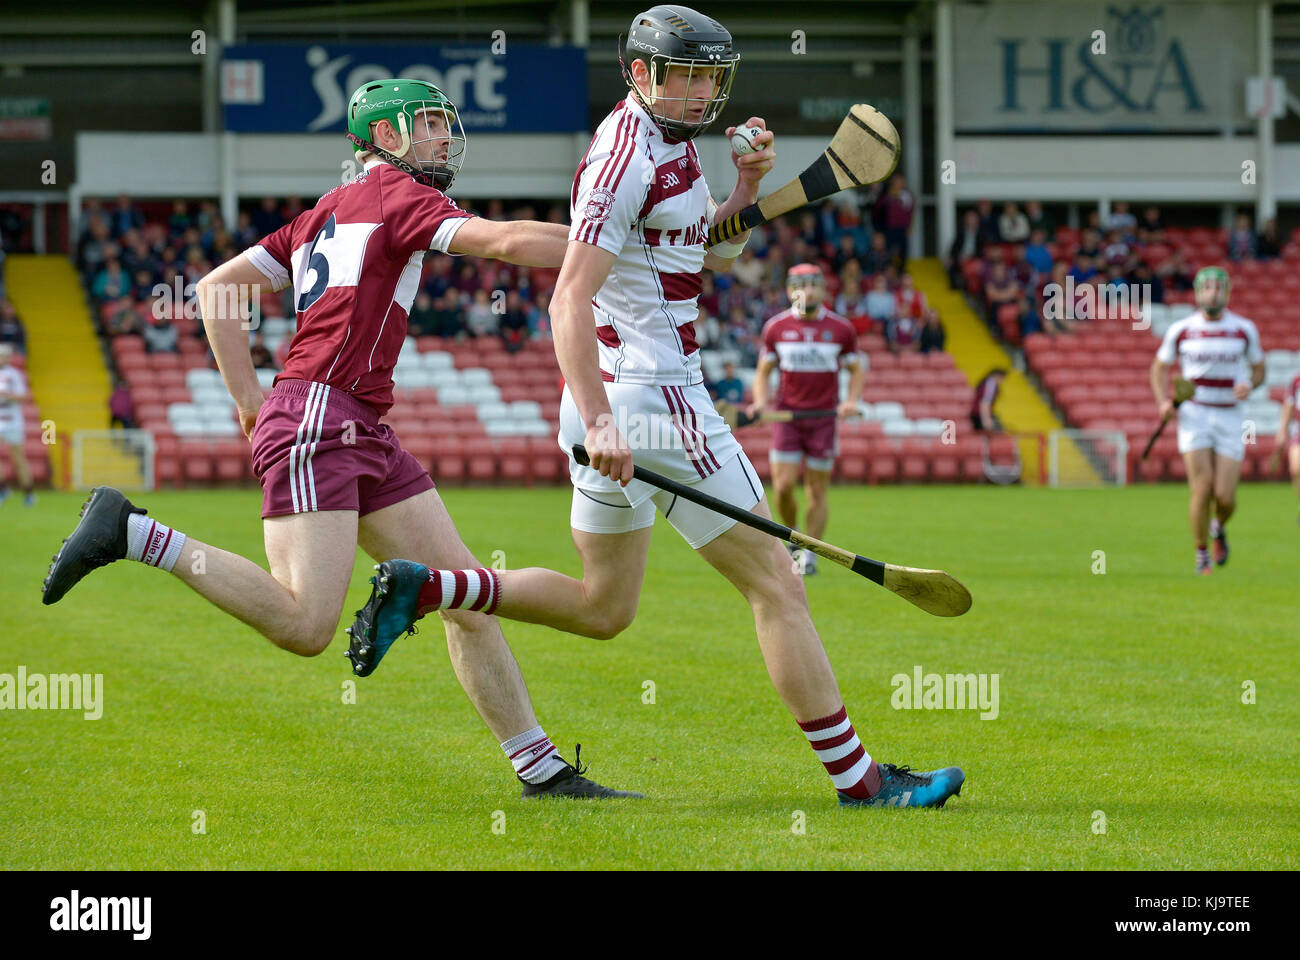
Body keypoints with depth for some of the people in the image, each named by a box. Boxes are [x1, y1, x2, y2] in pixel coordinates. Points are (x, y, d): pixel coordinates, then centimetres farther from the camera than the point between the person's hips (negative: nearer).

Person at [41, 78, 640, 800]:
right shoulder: (396, 194, 1)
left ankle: (543, 770, 6)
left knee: (472, 596, 6)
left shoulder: (325, 215, 25)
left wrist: (249, 399, 22)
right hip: (316, 420, -10)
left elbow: (217, 286, 24)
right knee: (305, 625, -22)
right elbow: (509, 241, -11)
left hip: (364, 435, 10)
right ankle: (131, 533, -14)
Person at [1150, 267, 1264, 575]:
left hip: (1230, 419, 1)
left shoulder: (1244, 329, 1)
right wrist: (1163, 401, -7)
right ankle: (1202, 555, 5)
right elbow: (1159, 368, 11)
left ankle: (1219, 528, 29)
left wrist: (1249, 385, -11)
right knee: (1202, 489, -13)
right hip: (1194, 416, -1)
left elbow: (1258, 369, 12)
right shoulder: (1180, 330, -1)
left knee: (1225, 496, -7)